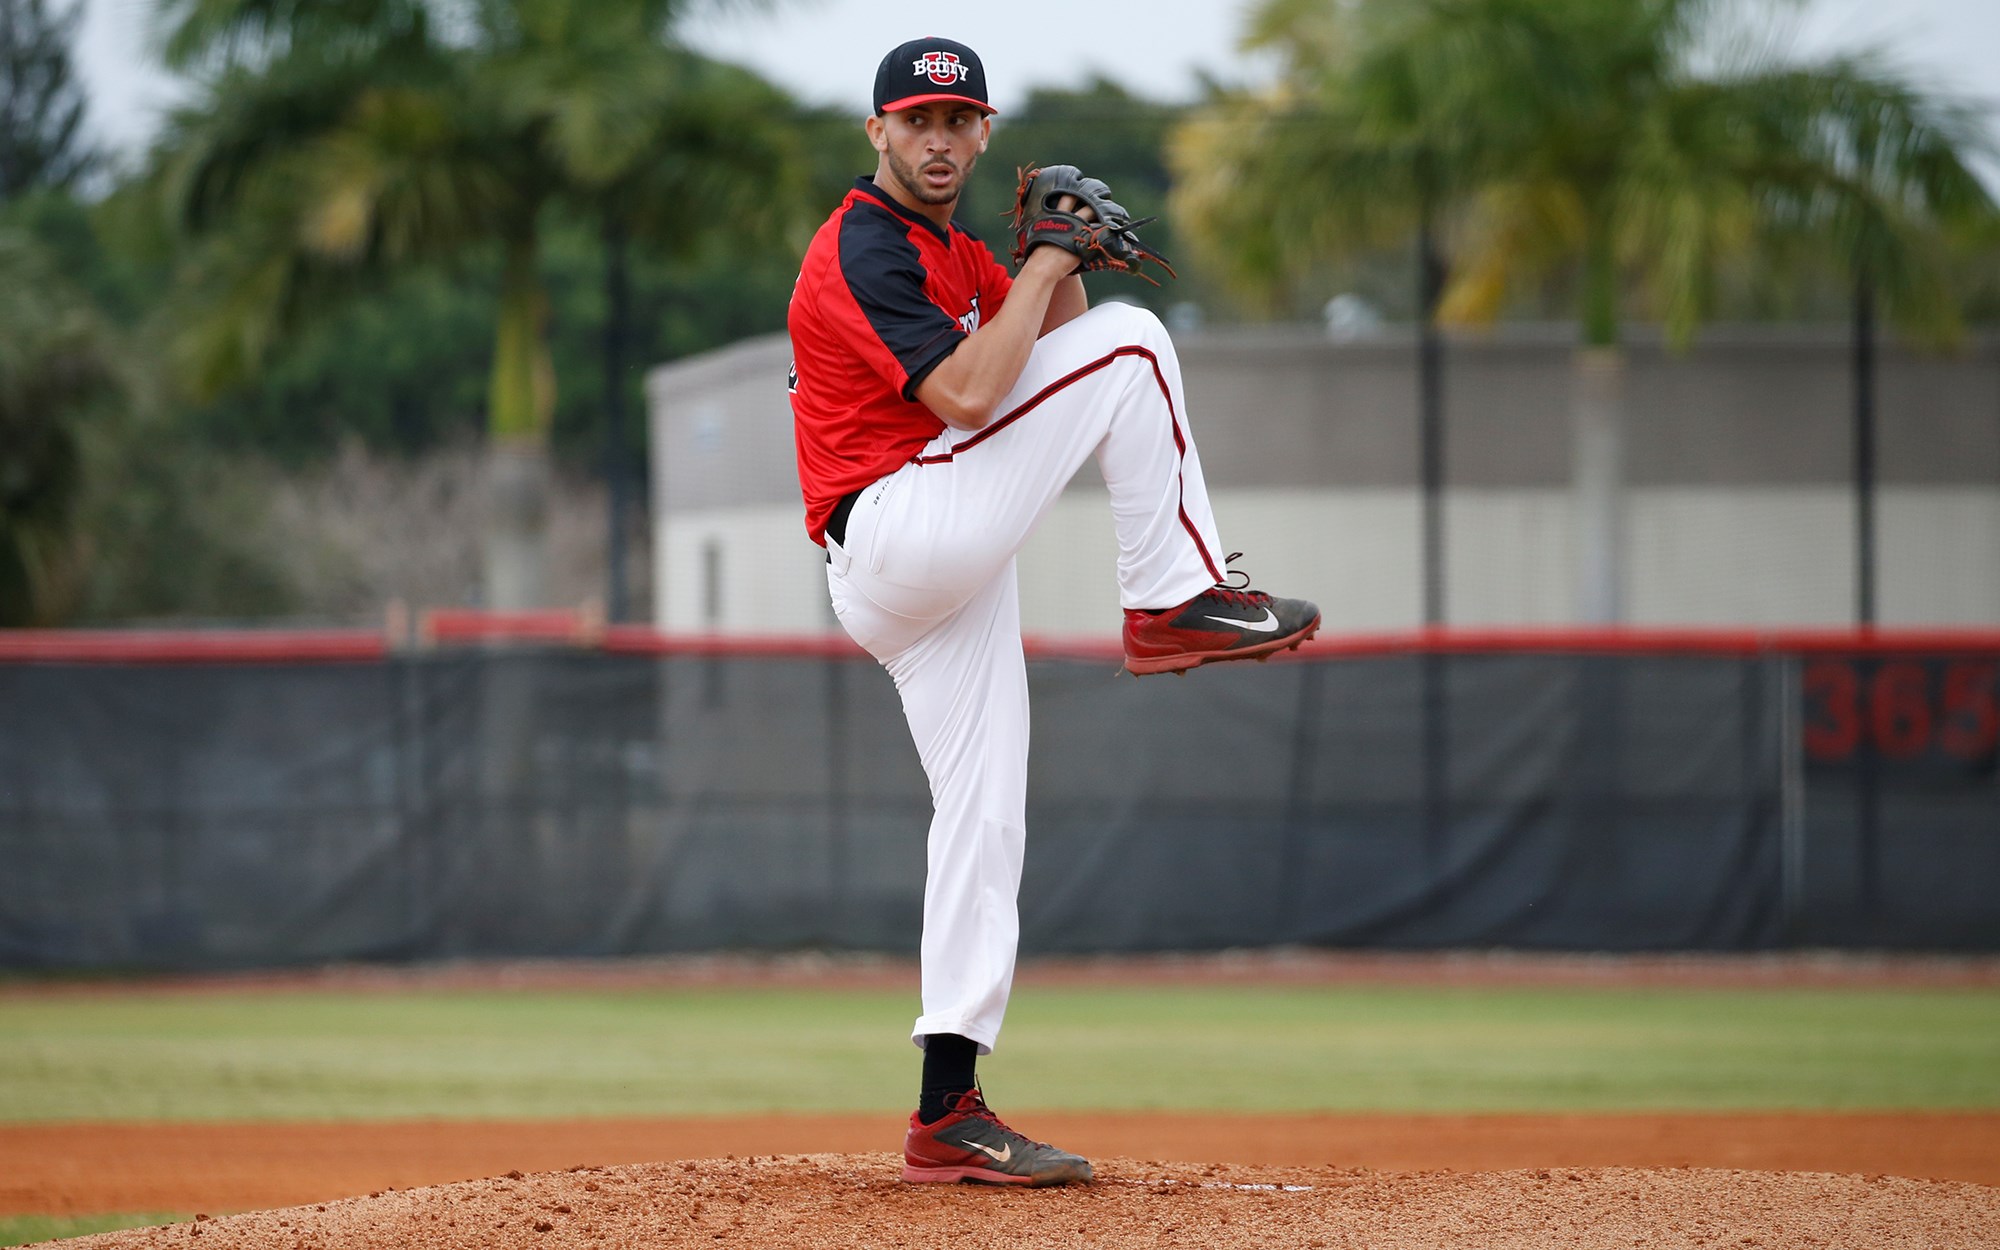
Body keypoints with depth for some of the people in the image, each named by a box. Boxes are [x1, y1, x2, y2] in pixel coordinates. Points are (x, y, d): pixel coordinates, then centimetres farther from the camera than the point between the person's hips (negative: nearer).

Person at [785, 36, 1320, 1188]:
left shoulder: (958, 254, 22)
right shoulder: (864, 250, -10)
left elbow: (1052, 342, 21)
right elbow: (971, 394, -22)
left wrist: (1061, 265, 4)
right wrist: (1045, 263, -13)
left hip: (940, 575, 9)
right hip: (895, 526, -9)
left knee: (986, 821, 4)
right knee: (1130, 342, -10)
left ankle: (950, 1116, 4)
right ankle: (1174, 603, -8)